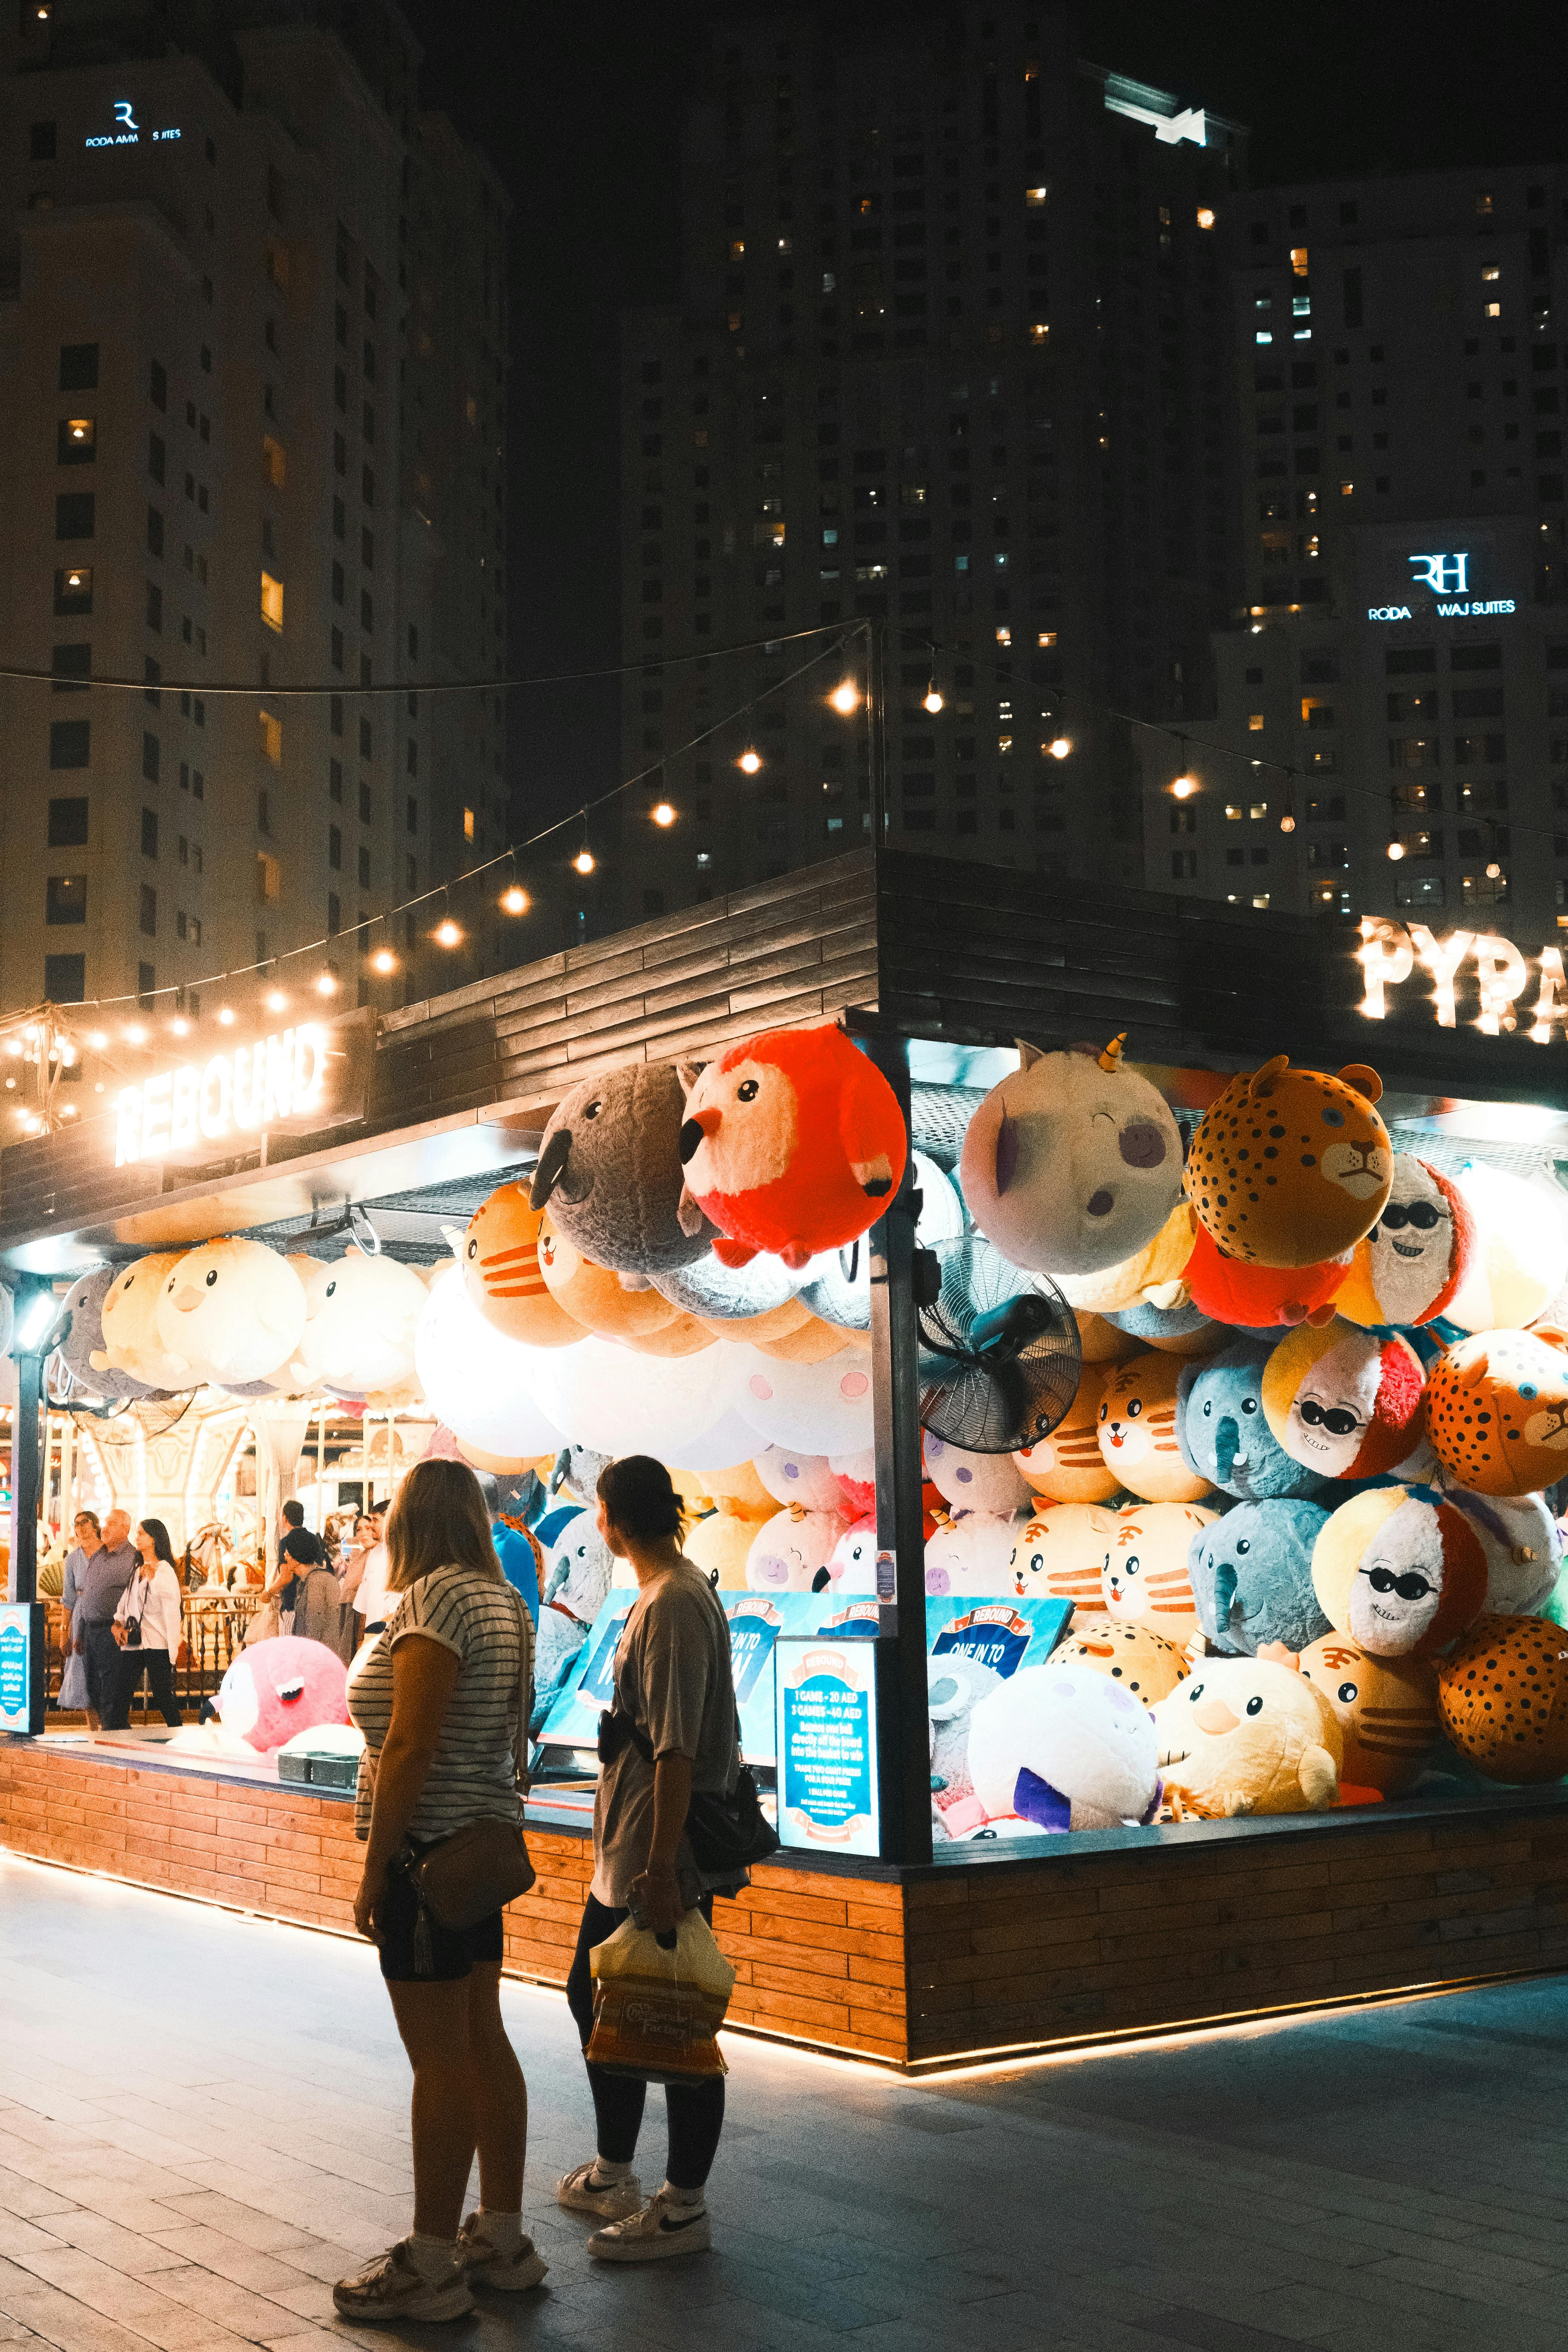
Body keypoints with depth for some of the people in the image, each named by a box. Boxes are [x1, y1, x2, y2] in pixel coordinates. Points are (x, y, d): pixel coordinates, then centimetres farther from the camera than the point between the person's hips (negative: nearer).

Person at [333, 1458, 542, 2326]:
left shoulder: (434, 1597, -16)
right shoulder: (501, 1600, 13)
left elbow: (409, 1748, -20)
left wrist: (374, 1869, -16)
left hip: (427, 1852, -9)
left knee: (440, 2057, -2)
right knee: (482, 2040, 14)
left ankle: (430, 2268, 7)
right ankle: (501, 2240, 23)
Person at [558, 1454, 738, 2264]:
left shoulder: (676, 1603, -19)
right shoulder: (662, 1595, 13)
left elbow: (678, 1749, -24)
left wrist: (660, 1865, -26)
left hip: (662, 1861, -11)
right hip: (626, 1849, 11)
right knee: (593, 1996, 20)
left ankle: (684, 2209, 12)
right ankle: (612, 2174, 34)